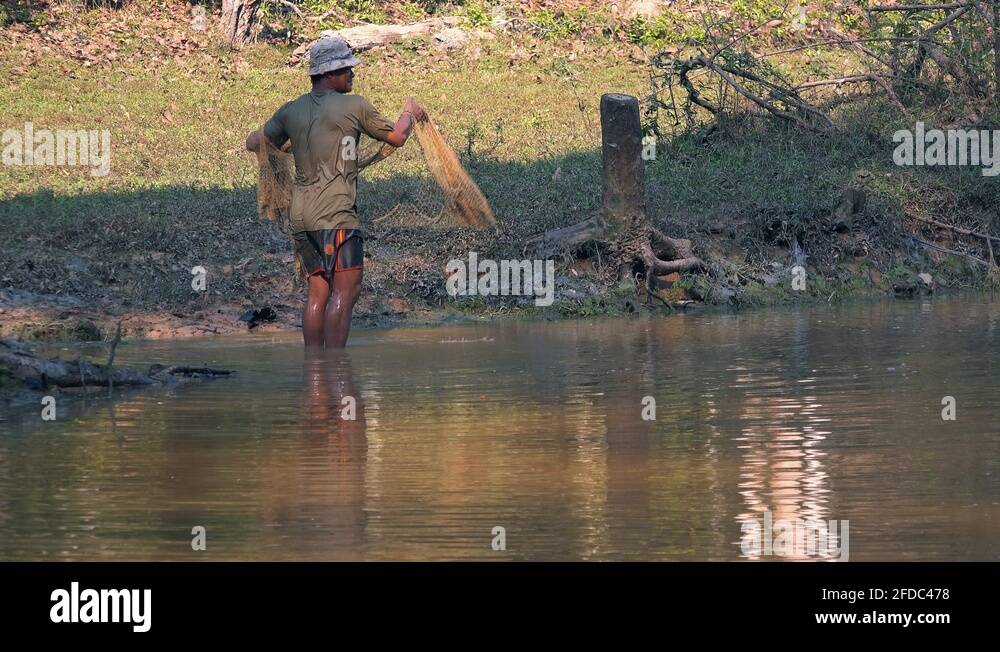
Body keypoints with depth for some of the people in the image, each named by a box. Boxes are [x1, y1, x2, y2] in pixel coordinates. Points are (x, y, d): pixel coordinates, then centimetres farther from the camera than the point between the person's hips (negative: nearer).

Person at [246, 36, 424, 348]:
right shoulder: (354, 106, -5)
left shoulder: (291, 111, 11)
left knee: (318, 292, 10)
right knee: (345, 291, -7)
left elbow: (253, 143, 24)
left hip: (300, 216, 7)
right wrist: (409, 113, 28)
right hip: (336, 215, -7)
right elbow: (396, 137, 8)